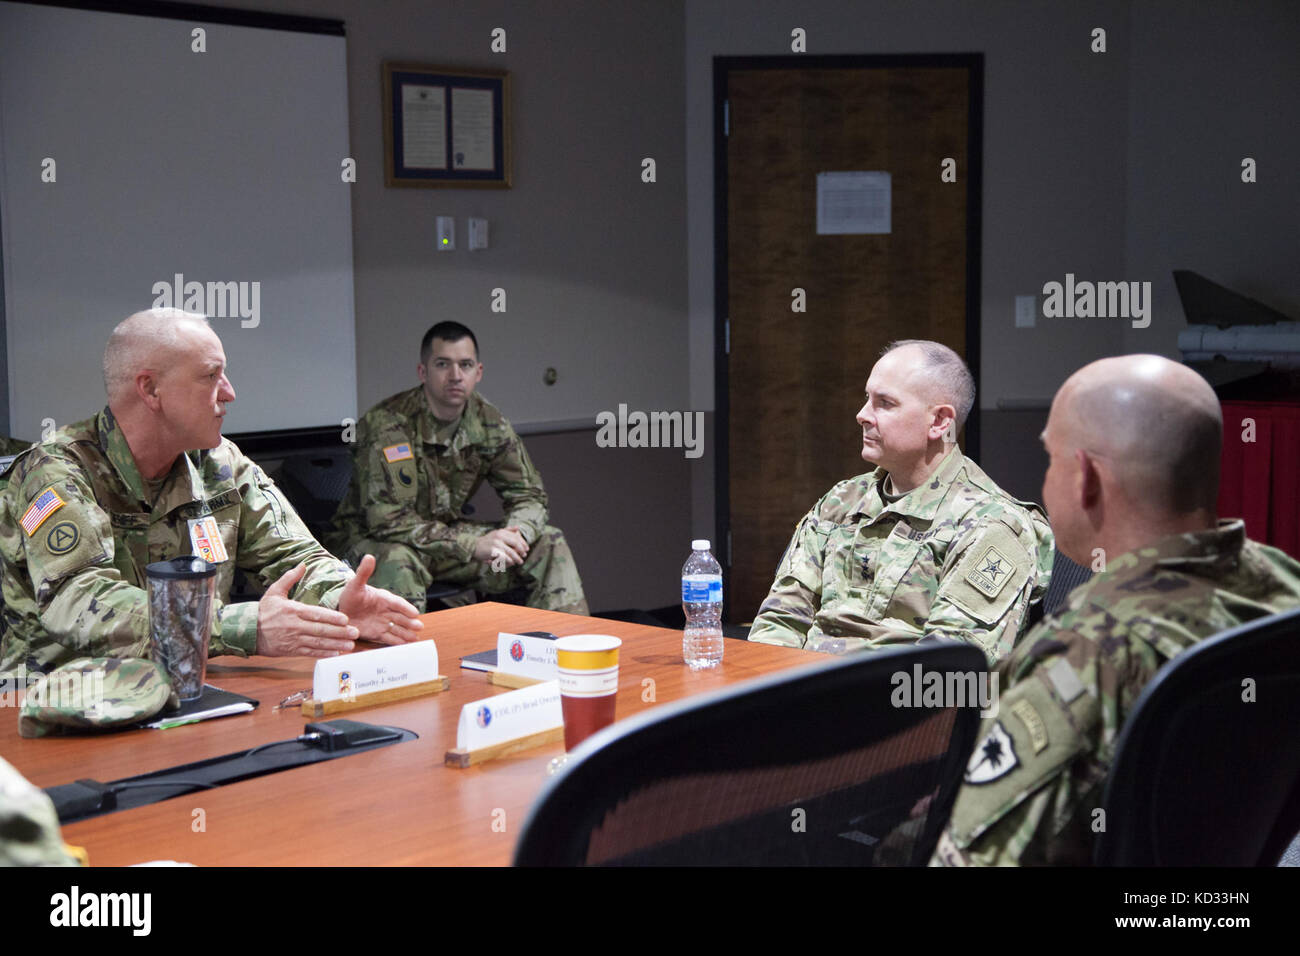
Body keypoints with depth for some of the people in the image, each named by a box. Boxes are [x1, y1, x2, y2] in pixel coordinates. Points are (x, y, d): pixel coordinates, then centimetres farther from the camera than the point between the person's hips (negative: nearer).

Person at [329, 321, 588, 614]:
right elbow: (387, 520, -29)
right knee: (396, 563, -40)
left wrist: (515, 535, -24)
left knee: (548, 543, -5)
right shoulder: (386, 425, -23)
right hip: (371, 540, -6)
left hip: (447, 533, 6)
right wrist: (473, 545, -34)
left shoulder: (487, 422, -4)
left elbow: (528, 495, 2)